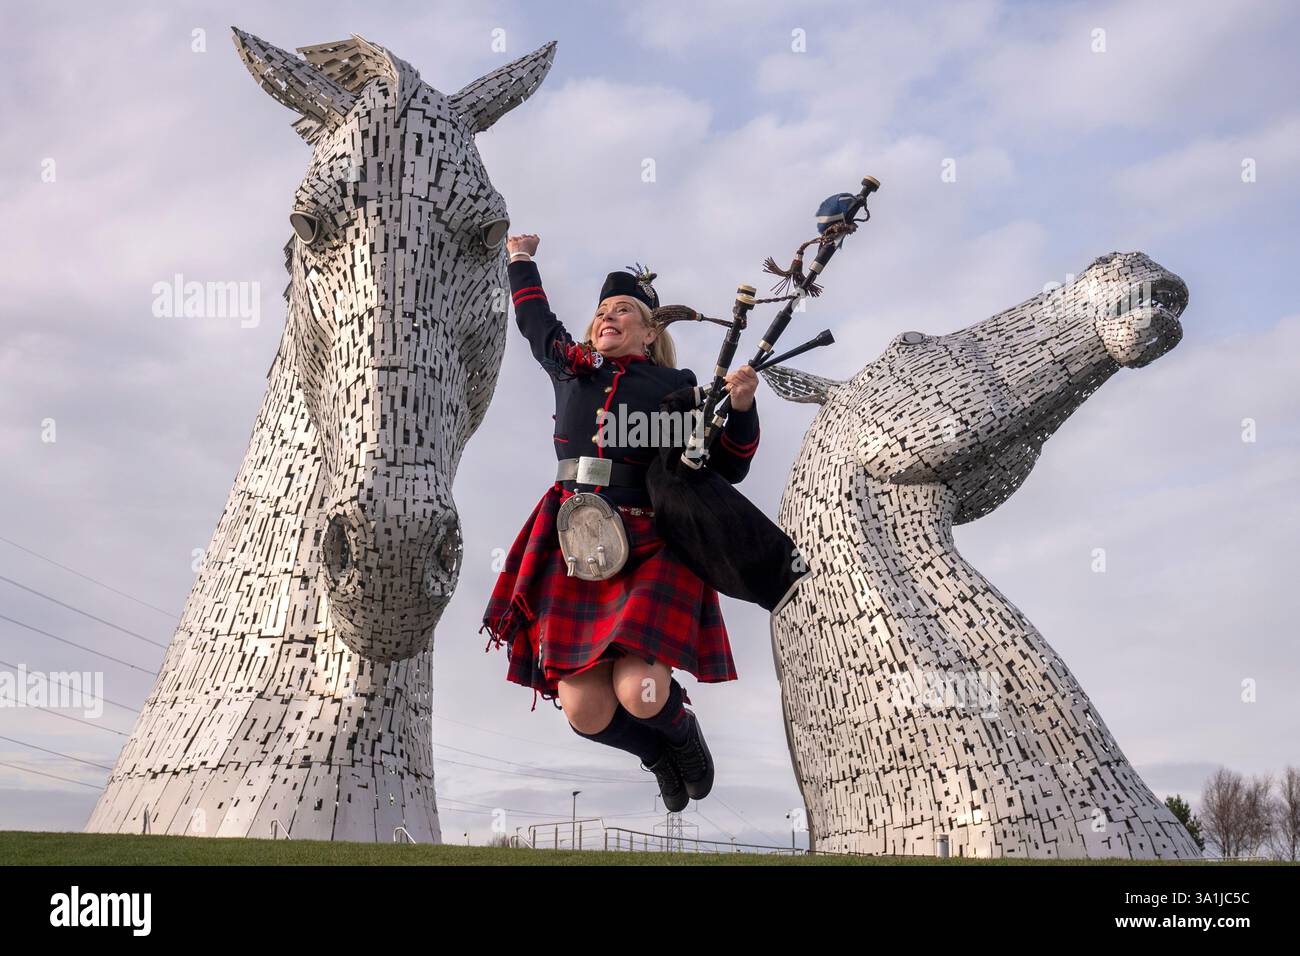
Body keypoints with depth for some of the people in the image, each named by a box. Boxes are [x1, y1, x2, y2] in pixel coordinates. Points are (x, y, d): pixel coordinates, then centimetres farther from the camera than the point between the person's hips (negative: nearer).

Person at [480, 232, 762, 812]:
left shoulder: (675, 387, 7)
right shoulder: (570, 368, 14)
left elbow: (727, 469, 7)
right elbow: (534, 318, 35)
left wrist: (741, 408, -8)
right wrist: (522, 260, 47)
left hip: (651, 550, -3)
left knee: (639, 695, -22)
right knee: (586, 713, -8)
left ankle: (682, 729, 18)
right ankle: (657, 752, 28)